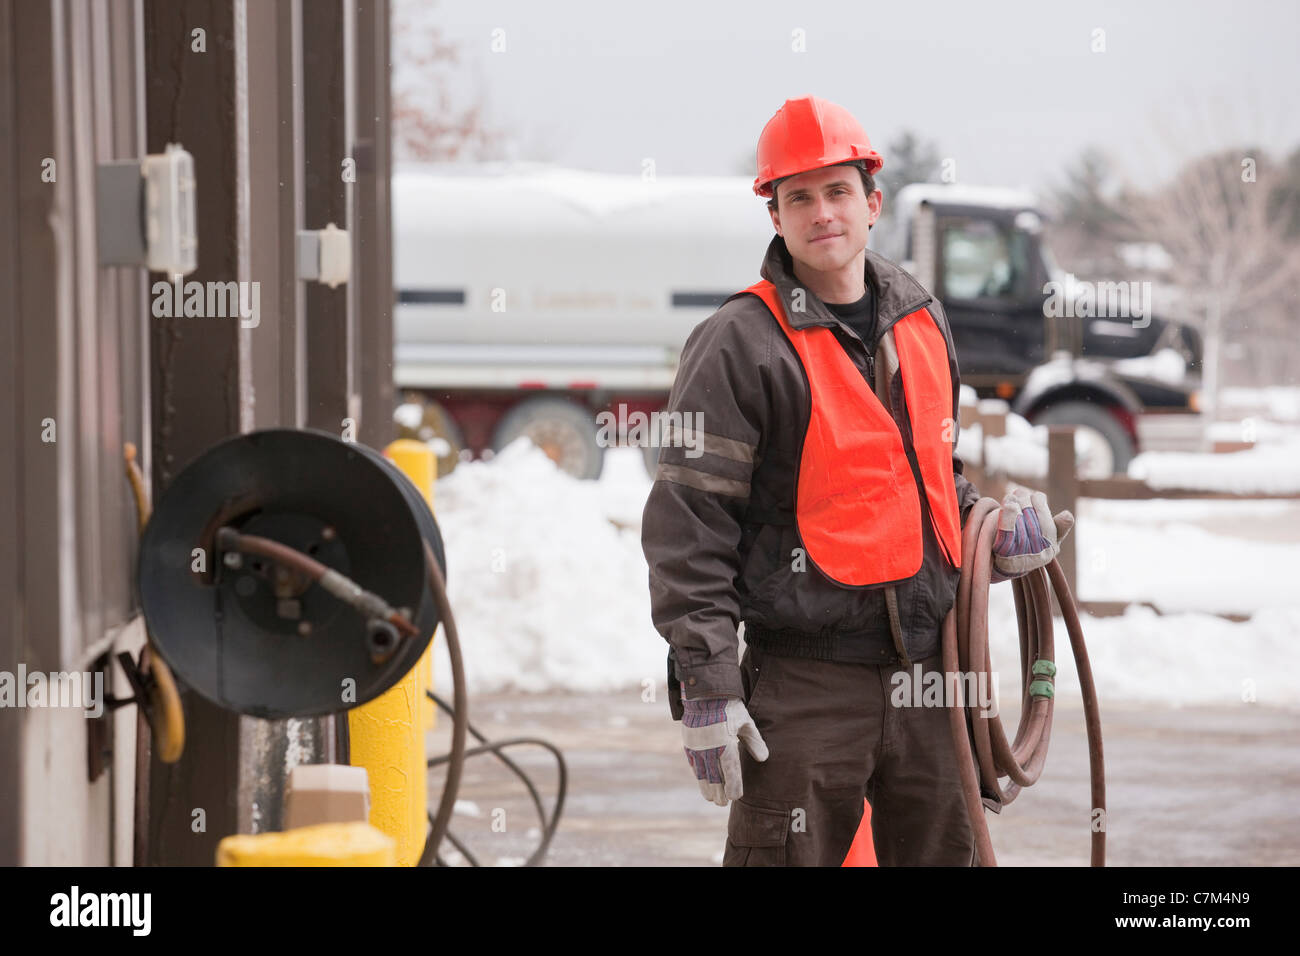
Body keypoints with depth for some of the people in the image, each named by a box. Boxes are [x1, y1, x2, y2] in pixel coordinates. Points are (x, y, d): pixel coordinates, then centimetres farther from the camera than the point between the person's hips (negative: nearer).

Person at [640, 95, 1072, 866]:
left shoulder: (922, 321, 12)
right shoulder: (740, 346, -9)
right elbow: (686, 527, -11)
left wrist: (988, 524, 5)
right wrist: (707, 688, -16)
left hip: (925, 674, 6)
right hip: (804, 681, -6)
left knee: (945, 854, 12)